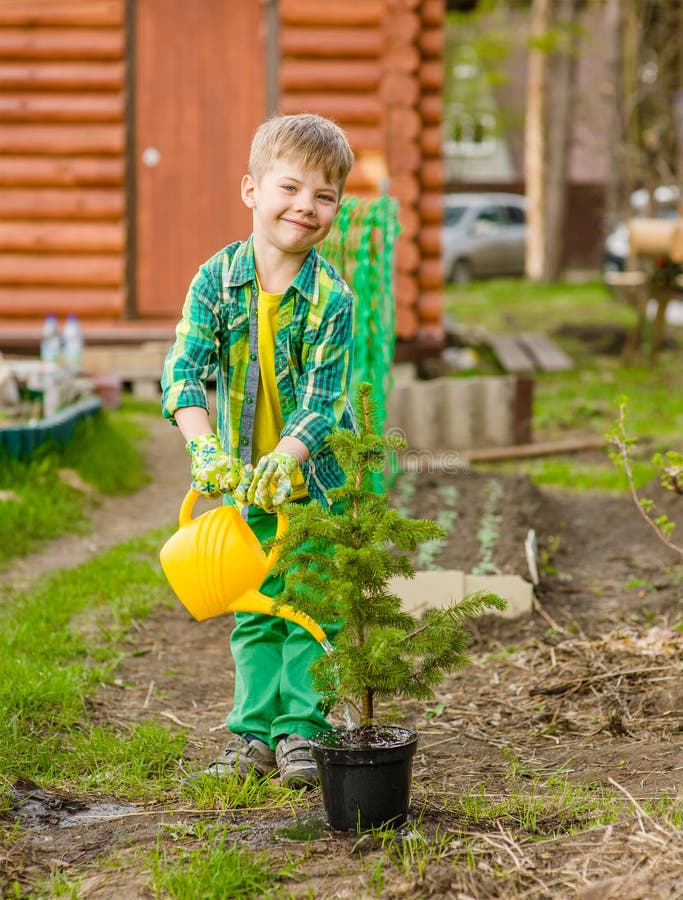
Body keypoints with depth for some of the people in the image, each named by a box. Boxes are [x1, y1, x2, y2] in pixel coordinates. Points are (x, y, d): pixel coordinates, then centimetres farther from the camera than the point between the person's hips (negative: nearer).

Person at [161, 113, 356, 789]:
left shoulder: (331, 298, -15)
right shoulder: (216, 280, -11)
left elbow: (323, 400, -20)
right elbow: (184, 370, -20)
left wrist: (284, 461, -36)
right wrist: (205, 449, -36)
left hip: (317, 473, -2)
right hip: (245, 477, 2)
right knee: (254, 610, 10)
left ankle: (301, 729, 14)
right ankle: (255, 731, 18)